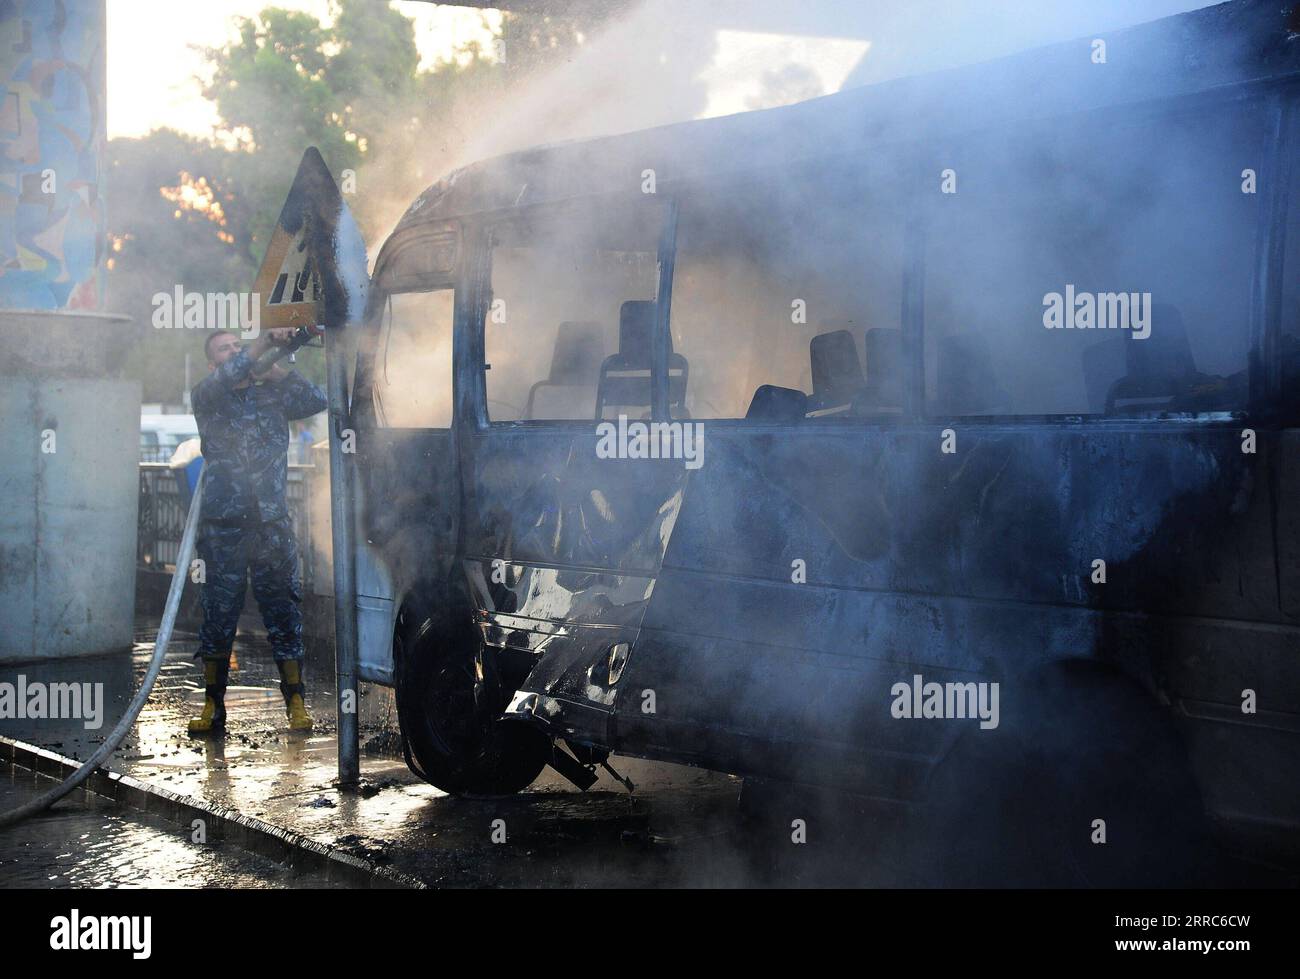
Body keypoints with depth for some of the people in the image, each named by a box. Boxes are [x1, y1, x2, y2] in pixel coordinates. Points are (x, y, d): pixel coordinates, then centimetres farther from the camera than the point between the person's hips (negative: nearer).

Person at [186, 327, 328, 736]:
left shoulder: (272, 394, 14)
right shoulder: (205, 396, 6)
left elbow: (316, 401, 2)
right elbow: (222, 381, -16)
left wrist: (279, 370, -7)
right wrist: (263, 343, -24)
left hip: (272, 523, 2)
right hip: (224, 525, -1)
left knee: (283, 611, 0)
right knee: (218, 614, 1)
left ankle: (296, 703, 5)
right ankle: (213, 707, 8)